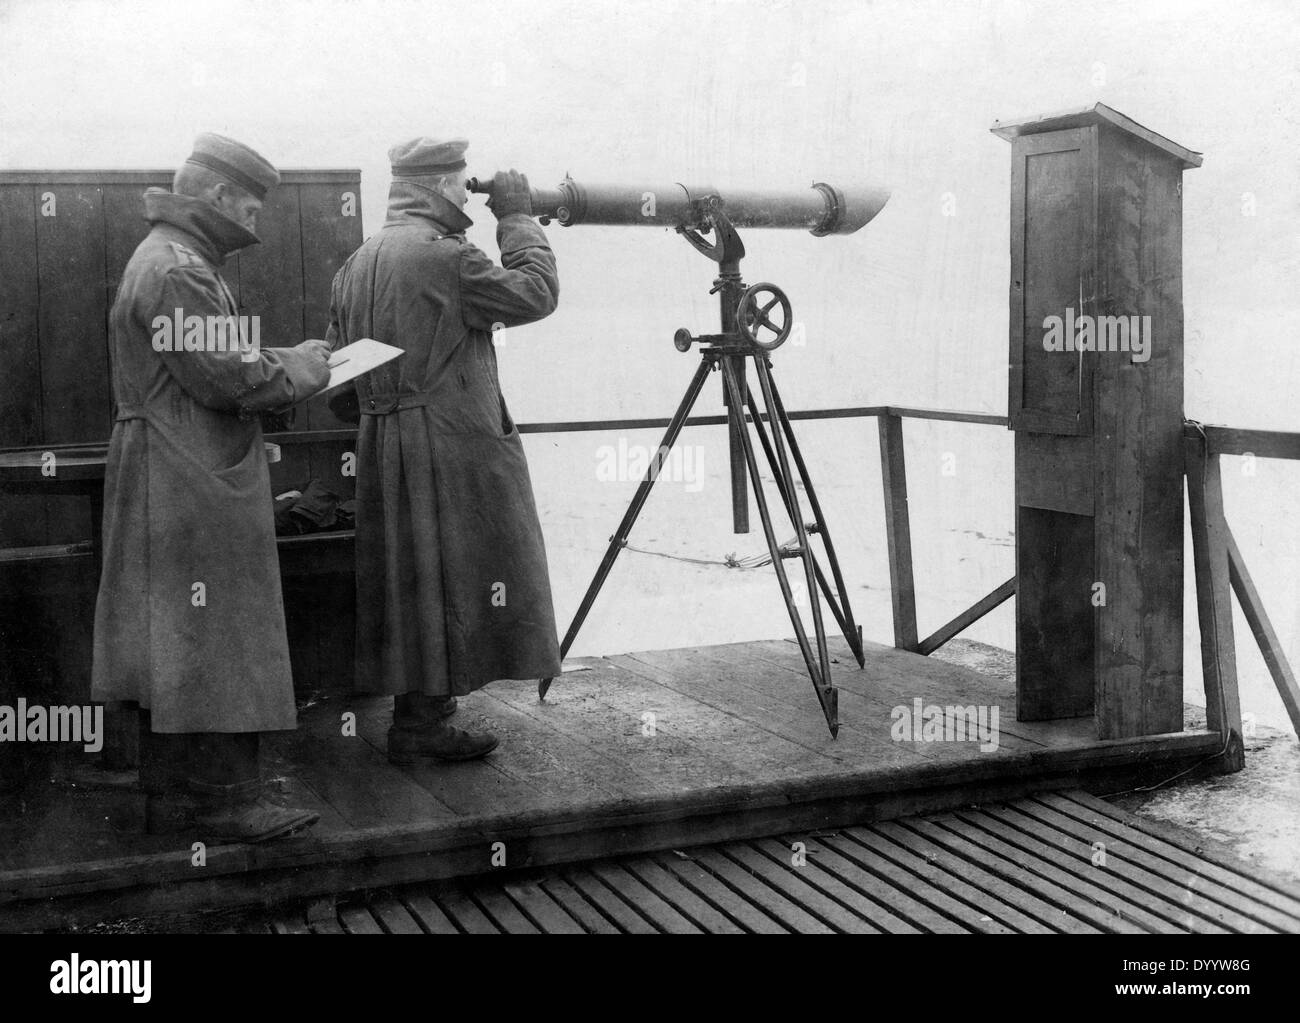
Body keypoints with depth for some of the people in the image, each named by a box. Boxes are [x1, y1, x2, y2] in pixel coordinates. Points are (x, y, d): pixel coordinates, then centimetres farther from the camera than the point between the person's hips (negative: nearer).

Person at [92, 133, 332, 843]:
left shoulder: (167, 258, 19)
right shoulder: (179, 270, -16)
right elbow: (224, 377, -21)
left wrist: (281, 358, 11)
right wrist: (298, 369, -6)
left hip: (175, 485, 11)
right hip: (194, 488, -11)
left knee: (171, 643, 13)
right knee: (213, 635, -4)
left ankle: (171, 795, 21)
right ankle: (223, 797, 3)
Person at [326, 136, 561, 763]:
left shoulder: (356, 264, 13)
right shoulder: (442, 255, -13)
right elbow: (535, 293, -10)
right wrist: (517, 217, 0)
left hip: (382, 452, 8)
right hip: (451, 446, -8)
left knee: (411, 581, 14)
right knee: (447, 578, -2)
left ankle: (417, 710, 21)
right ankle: (423, 725, 2)